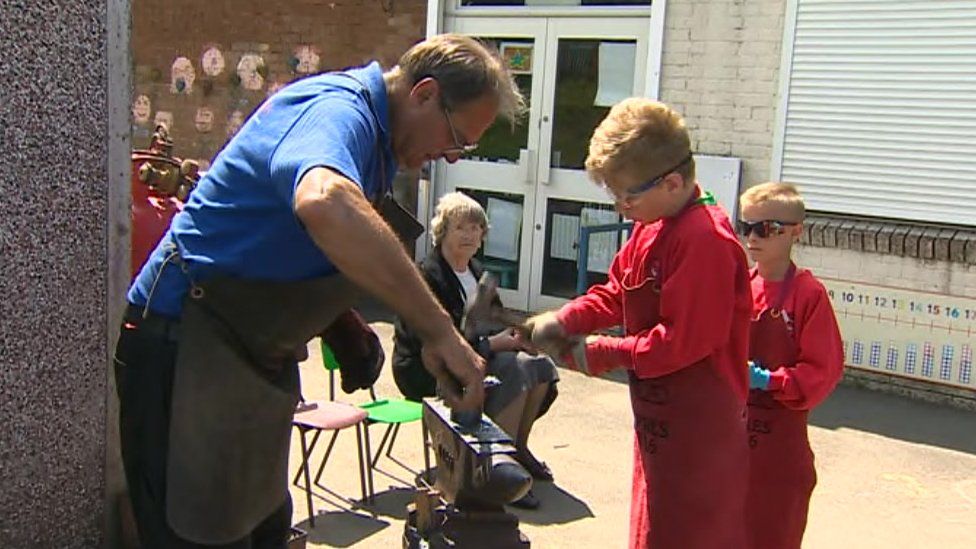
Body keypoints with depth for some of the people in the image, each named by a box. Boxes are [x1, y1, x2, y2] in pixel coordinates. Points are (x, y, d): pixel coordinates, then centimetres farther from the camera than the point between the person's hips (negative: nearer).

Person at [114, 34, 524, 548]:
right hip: (187, 346, -10)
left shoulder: (368, 128, 11)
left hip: (253, 353, 10)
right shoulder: (337, 110, -21)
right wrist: (438, 331, -43)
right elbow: (325, 204, -47)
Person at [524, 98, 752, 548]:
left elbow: (684, 341, -25)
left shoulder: (705, 241, -24)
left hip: (699, 430, -9)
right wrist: (561, 322, -4)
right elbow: (616, 293, 12)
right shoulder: (651, 227, 6)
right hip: (661, 421, 9)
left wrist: (604, 353, -16)